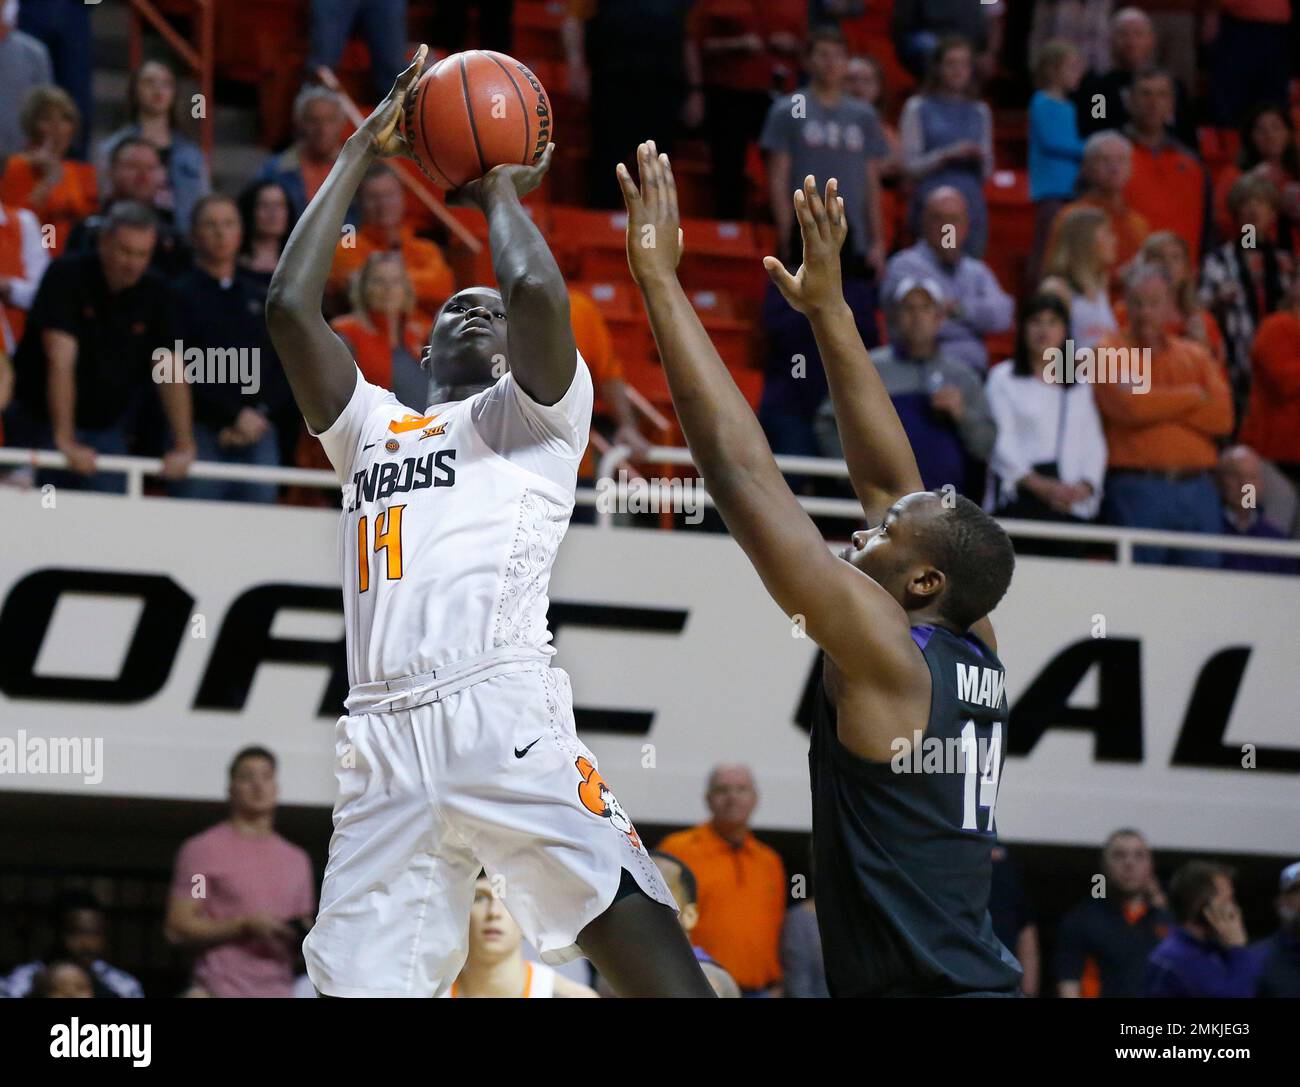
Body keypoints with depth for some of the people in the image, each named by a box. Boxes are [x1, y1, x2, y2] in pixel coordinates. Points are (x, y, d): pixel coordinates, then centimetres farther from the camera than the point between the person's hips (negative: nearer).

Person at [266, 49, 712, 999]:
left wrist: (502, 191, 17)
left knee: (637, 935, -20)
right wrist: (361, 154, 23)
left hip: (503, 715, -4)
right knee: (358, 988, -5)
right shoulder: (370, 427, 30)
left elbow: (538, 292, -3)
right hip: (384, 741, 4)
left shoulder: (535, 412, 17)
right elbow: (290, 306, 17)